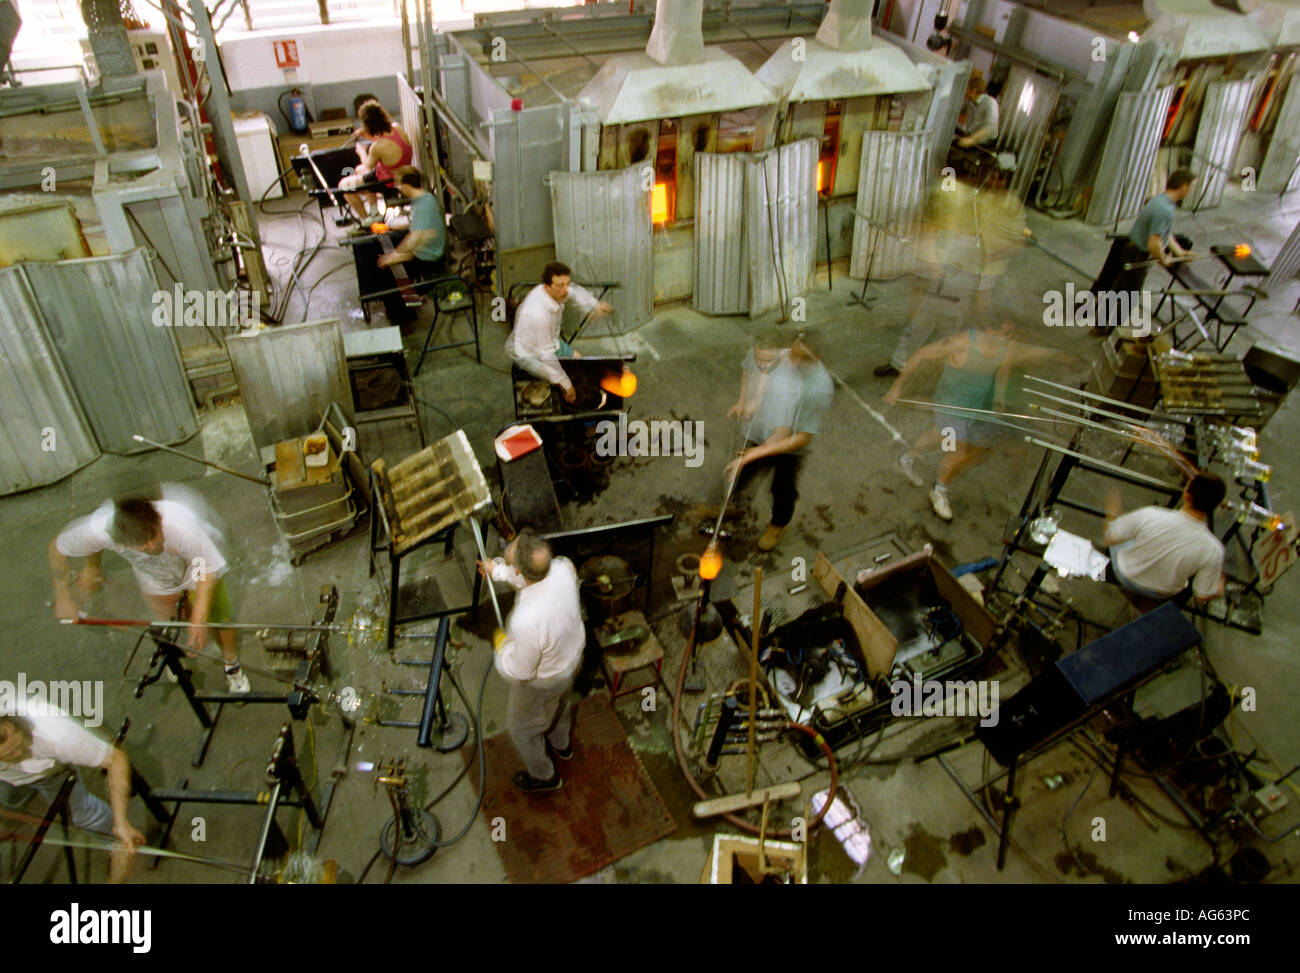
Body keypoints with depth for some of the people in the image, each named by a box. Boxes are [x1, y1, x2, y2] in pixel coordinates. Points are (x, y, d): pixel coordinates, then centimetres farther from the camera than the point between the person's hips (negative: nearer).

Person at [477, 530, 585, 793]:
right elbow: (535, 577, -2)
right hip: (573, 656, 6)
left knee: (521, 726, 27)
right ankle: (561, 744, 68)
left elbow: (518, 672, -28)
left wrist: (501, 645, -9)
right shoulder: (564, 567, -29)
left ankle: (544, 776, 53)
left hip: (541, 680, -6)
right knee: (560, 703, 37)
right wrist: (497, 570, 7)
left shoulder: (526, 620, -47)